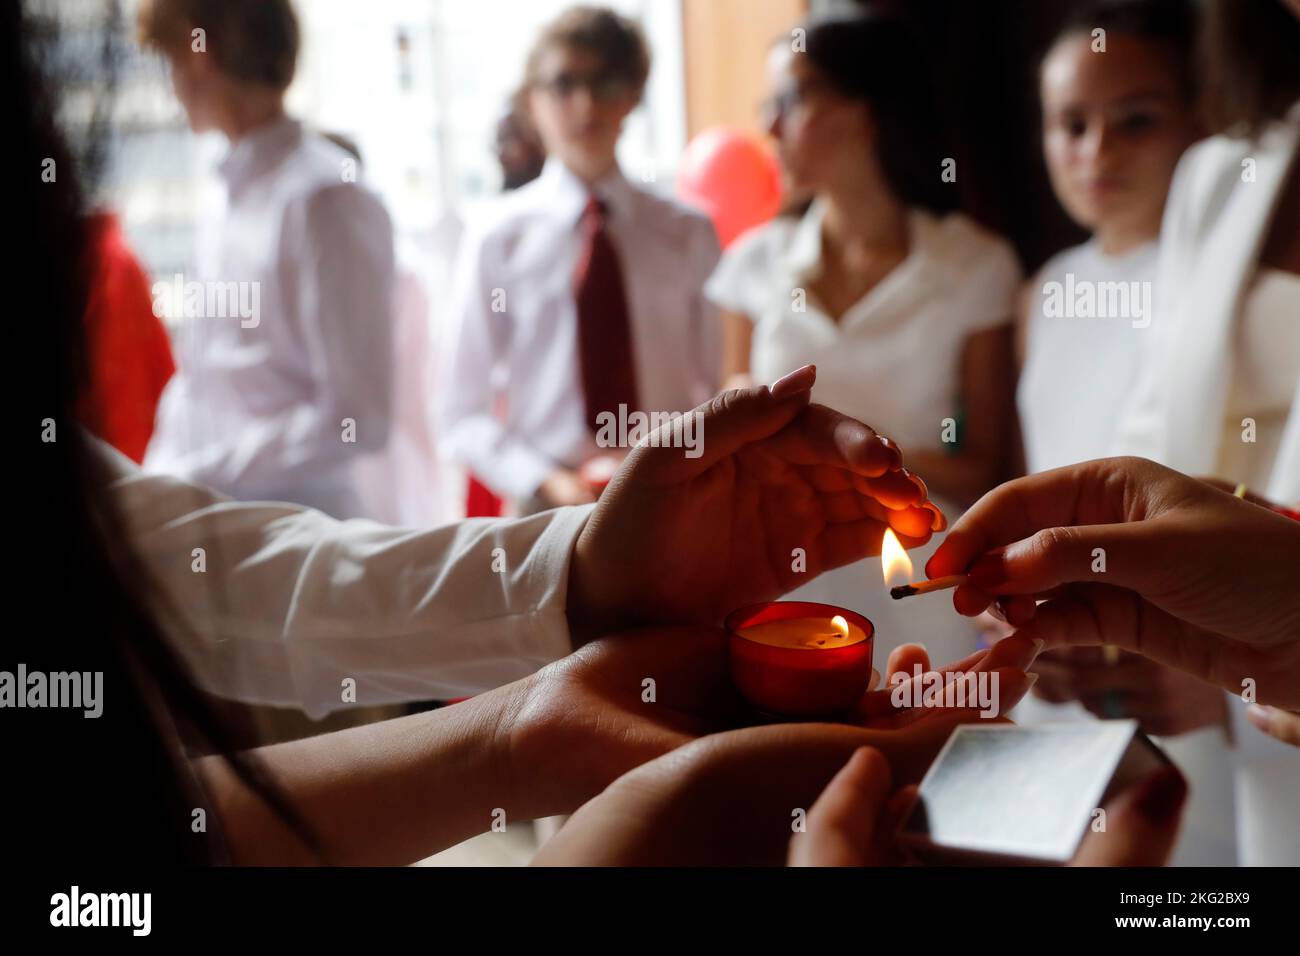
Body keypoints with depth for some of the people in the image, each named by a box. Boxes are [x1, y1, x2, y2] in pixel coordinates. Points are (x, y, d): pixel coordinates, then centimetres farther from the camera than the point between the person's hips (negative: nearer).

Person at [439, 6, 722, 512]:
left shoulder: (688, 234, 5)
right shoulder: (501, 239, 0)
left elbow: (721, 392, 8)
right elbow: (464, 415, 0)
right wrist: (547, 482, -13)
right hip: (549, 508, -1)